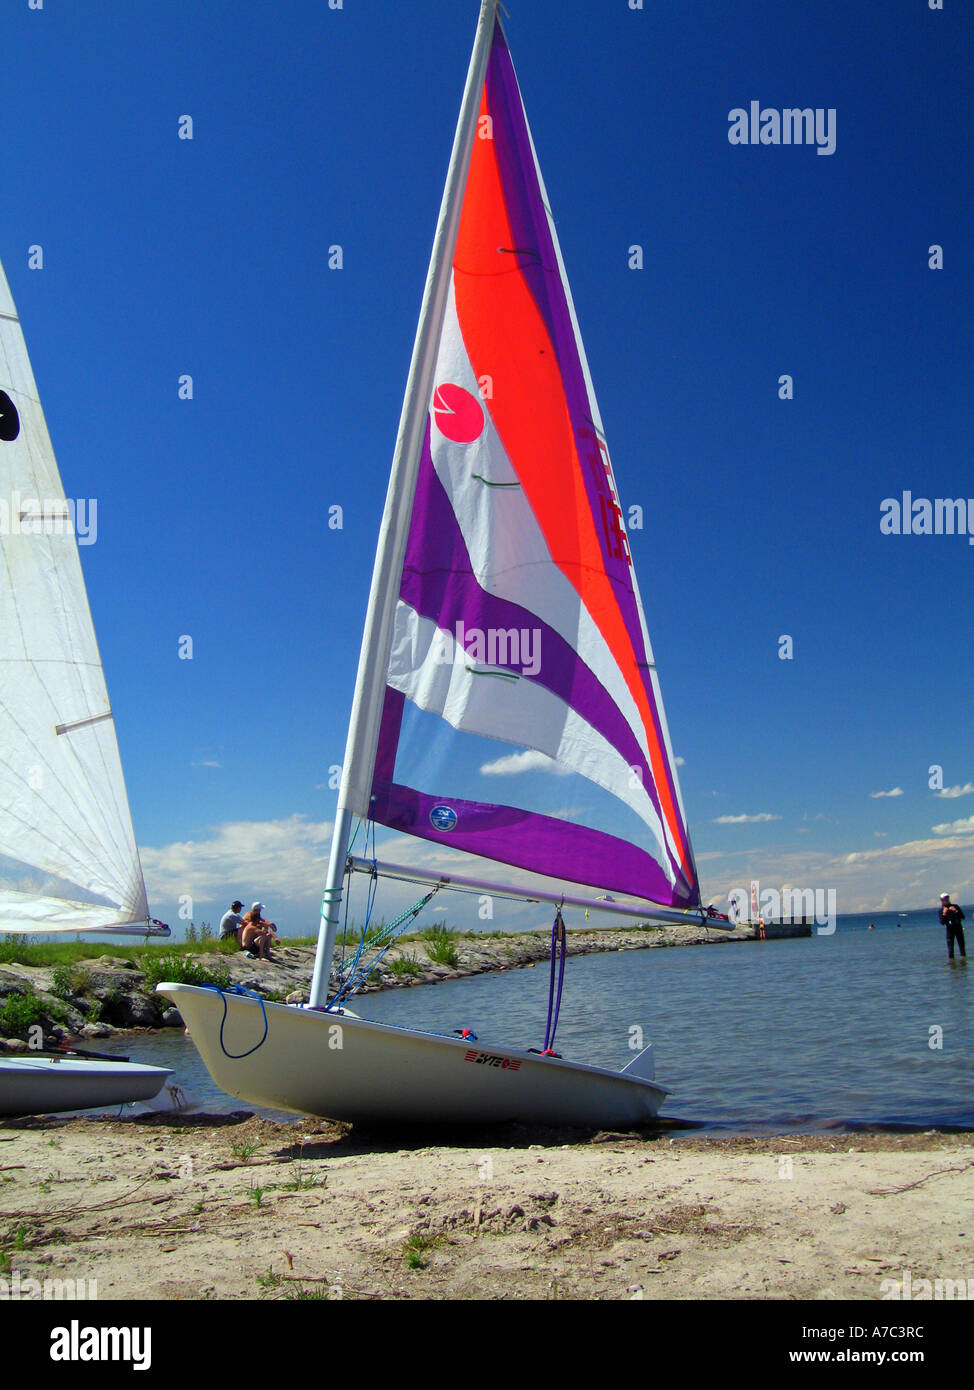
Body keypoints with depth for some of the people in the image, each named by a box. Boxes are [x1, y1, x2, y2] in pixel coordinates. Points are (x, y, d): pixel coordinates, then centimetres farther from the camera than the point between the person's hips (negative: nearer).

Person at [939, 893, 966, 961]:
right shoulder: (942, 910, 0)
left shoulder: (955, 906, 4)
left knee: (961, 944, 2)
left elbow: (963, 917, 0)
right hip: (949, 929, -1)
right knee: (950, 945, -4)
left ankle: (963, 957, 10)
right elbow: (942, 922, -5)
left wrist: (956, 911, -13)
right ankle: (951, 958, -1)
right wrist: (944, 914, -18)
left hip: (958, 928, 1)